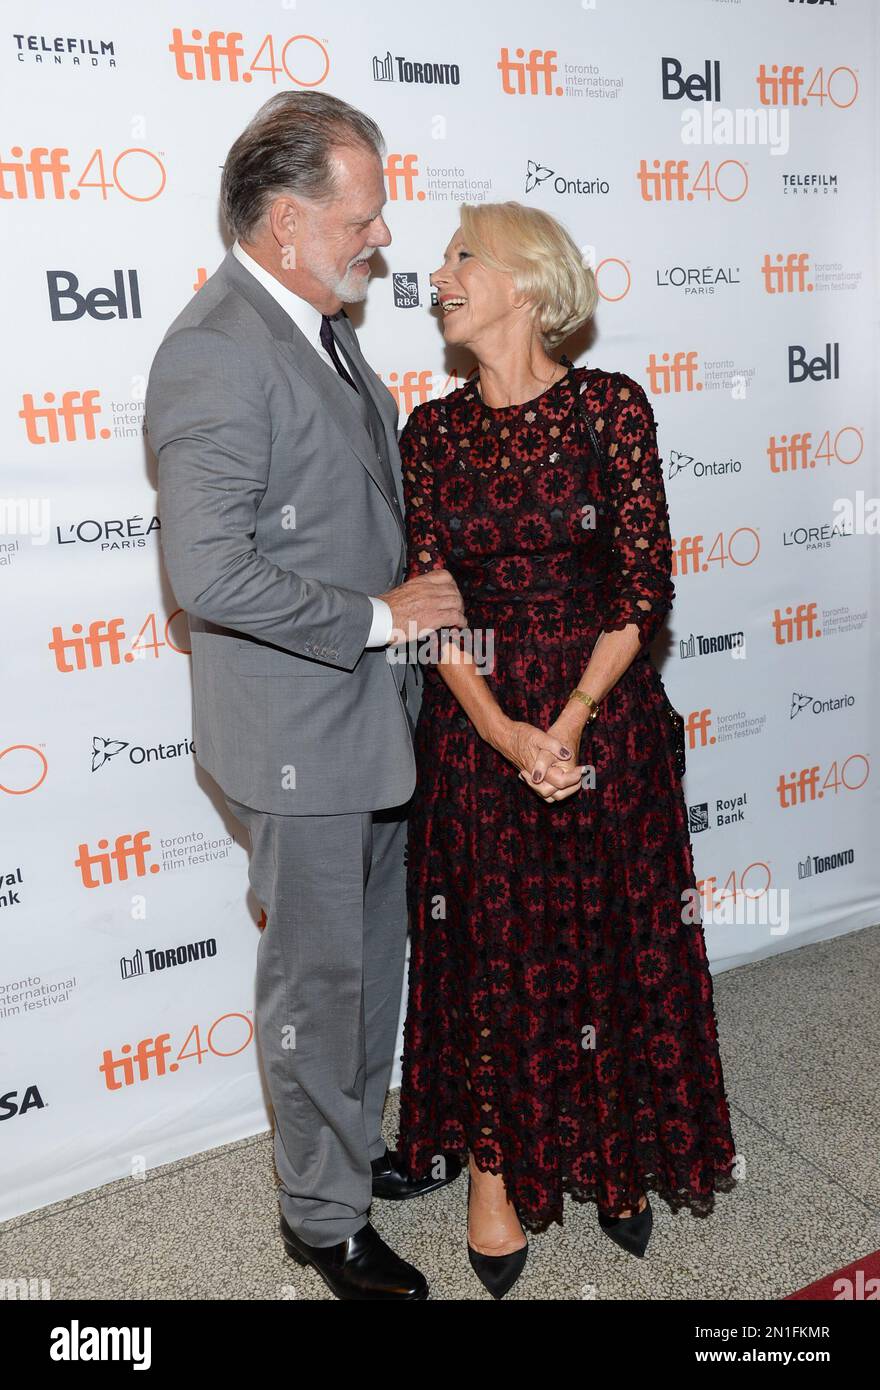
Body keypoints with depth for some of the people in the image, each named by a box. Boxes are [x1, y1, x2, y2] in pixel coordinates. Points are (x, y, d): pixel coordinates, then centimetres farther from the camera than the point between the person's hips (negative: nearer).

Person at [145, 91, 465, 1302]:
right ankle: (322, 1217, 30)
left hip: (368, 705, 9)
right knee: (317, 978, 7)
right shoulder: (216, 351, -20)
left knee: (372, 956, 21)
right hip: (298, 726, -9)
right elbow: (210, 573, -27)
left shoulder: (318, 325, 11)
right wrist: (380, 614, -20)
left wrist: (416, 583, 10)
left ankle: (355, 1151, 43)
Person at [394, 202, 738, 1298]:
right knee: (490, 955, 10)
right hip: (476, 727, 2)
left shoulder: (611, 406, -4)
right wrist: (503, 731, -15)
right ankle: (496, 1170, 31)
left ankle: (615, 1158, 35)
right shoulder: (430, 430, 3)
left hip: (606, 717, -1)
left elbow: (645, 583, -7)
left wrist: (572, 719, -15)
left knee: (617, 946, 10)